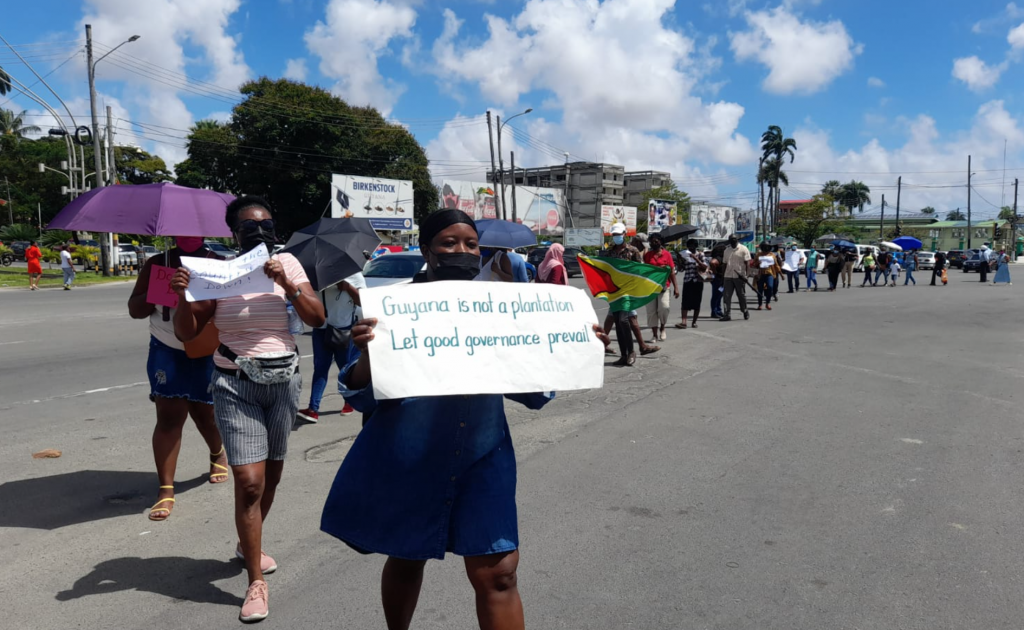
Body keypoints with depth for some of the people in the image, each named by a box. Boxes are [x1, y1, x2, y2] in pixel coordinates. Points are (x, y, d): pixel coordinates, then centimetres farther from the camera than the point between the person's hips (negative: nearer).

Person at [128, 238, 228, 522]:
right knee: (168, 417, -8)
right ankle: (165, 491, -4)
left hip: (208, 353, -1)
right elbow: (135, 310, 3)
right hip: (168, 352, 1)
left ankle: (218, 454, 43)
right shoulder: (158, 264, 3)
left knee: (205, 413, 10)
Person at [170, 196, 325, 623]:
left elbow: (317, 319, -6)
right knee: (249, 481, -10)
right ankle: (256, 583, 3)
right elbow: (186, 334, -2)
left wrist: (287, 284, -19)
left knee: (271, 475, 16)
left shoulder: (287, 263, 1)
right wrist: (183, 296, -20)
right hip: (235, 385, -2)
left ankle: (248, 546, 42)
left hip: (283, 380, 3)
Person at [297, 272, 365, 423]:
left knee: (346, 366, 7)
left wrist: (347, 287, -20)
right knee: (320, 367, -2)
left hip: (344, 328, -3)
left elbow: (363, 301, -8)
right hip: (322, 327, 3)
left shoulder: (355, 276, 0)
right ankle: (313, 409, -8)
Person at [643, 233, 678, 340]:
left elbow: (672, 271, 1)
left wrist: (675, 287, -3)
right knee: (651, 311, 1)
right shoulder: (647, 255, 6)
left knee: (664, 307, -16)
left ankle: (662, 327, 10)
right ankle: (654, 335, 11)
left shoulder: (666, 254, 2)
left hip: (664, 286, -2)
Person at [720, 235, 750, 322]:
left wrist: (745, 274, -16)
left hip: (740, 276, -4)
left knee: (741, 295, 8)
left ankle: (745, 311, 27)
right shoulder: (726, 250, 13)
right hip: (728, 276, 4)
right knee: (727, 296, -3)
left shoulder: (743, 249, -3)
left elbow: (747, 263, -6)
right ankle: (727, 315, -3)